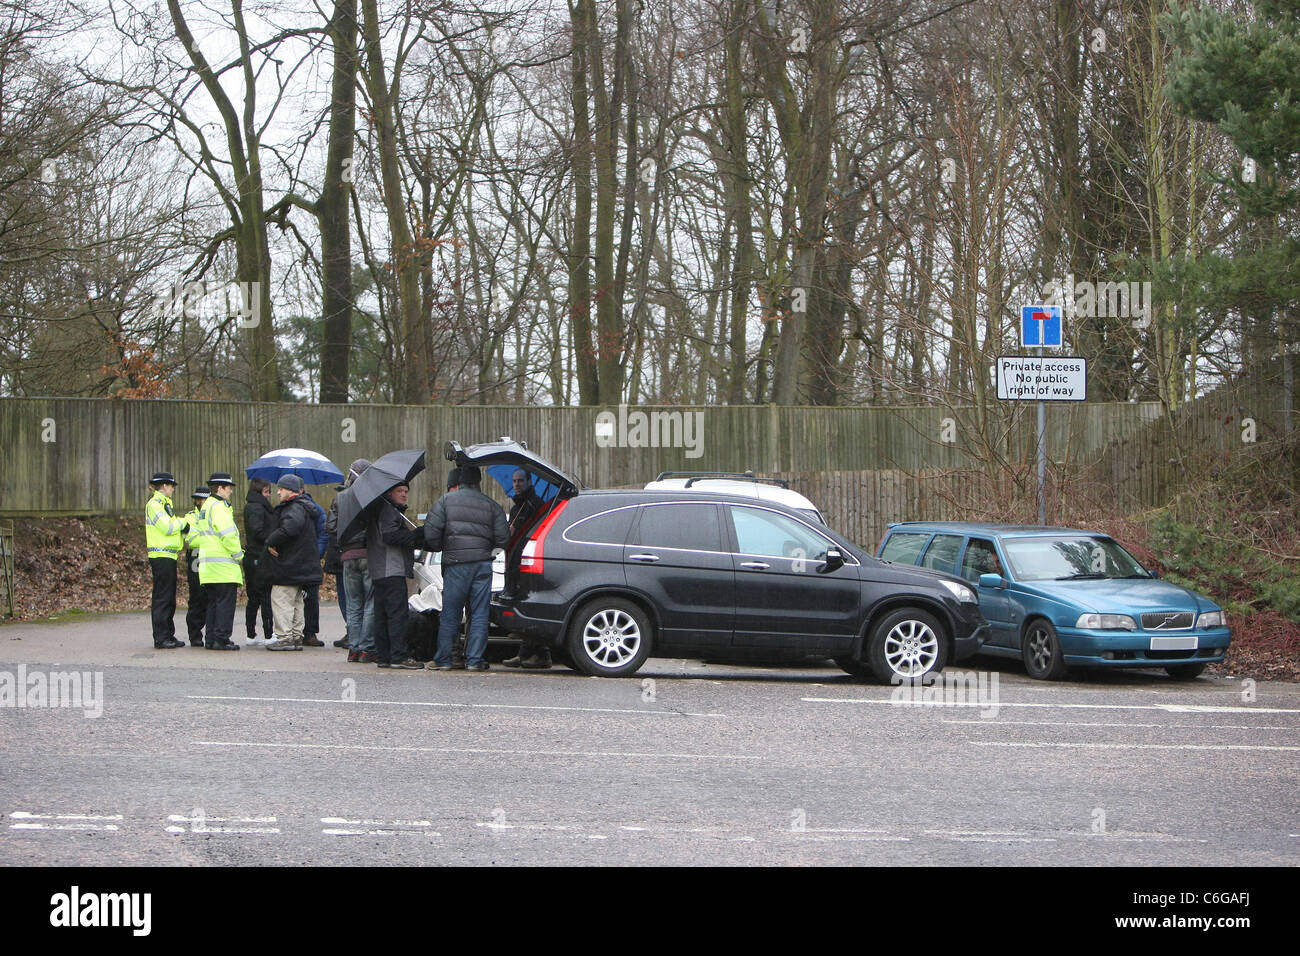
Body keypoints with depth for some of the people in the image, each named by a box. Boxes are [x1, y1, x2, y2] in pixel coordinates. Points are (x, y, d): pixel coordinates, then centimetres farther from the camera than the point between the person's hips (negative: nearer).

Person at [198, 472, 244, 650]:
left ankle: (210, 639, 14)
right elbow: (228, 535, -18)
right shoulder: (218, 507, -12)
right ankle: (221, 639, -9)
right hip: (223, 567, -10)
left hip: (209, 565, 10)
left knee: (213, 602, 13)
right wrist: (239, 556, -6)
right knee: (226, 602, -7)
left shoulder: (207, 506, 20)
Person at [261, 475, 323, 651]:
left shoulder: (296, 509, -16)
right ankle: (297, 636, 18)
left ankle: (285, 637, -8)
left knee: (281, 600, -7)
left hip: (289, 565, -11)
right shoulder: (303, 507, 17)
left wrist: (271, 542, -18)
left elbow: (288, 529, -31)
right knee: (295, 601, 15)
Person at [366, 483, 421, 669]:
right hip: (391, 570, -11)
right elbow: (389, 535, -19)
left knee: (382, 615, 10)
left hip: (378, 573, 11)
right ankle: (399, 656, -15)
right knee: (397, 613, -12)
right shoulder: (387, 511, -8)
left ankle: (382, 656, 12)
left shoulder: (393, 511, 24)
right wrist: (416, 536, -14)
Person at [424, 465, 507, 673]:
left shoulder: (445, 501, 3)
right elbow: (503, 539, 3)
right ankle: (474, 660, 1)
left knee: (450, 614, 5)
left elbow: (430, 532, -6)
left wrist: (440, 547, 14)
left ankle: (443, 659, 6)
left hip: (456, 563, -1)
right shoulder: (491, 506, 7)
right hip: (483, 563, 1)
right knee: (479, 614, 5)